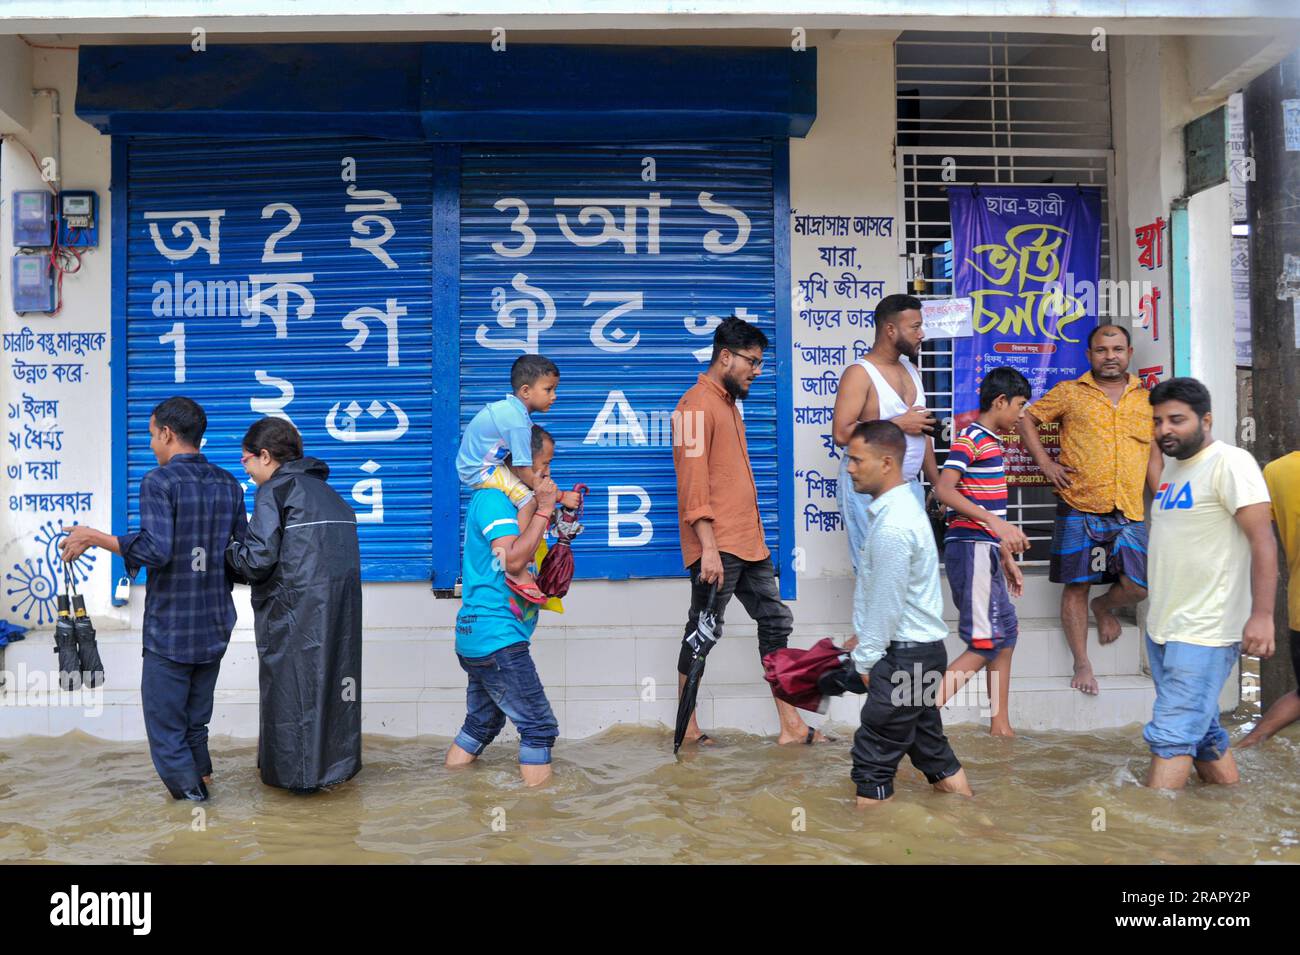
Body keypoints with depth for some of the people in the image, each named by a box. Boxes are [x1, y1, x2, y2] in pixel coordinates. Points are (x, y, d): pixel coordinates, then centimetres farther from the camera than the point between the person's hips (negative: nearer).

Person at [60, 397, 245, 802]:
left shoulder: (158, 482, -12)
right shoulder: (228, 484, 8)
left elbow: (155, 550, -24)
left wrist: (93, 537, -13)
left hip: (169, 631, -7)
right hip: (215, 629, 7)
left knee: (166, 732, 3)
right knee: (196, 726, 18)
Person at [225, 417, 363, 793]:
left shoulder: (274, 490, -6)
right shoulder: (327, 491, 18)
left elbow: (258, 560, -14)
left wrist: (231, 549, 6)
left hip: (295, 610, -7)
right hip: (341, 604, 7)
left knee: (293, 687, 4)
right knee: (333, 677, 14)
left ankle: (297, 770, 12)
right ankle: (337, 759, 23)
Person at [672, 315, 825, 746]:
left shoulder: (728, 402, 19)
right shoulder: (698, 404, -11)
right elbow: (693, 481, -18)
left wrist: (753, 536, 18)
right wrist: (708, 547, -23)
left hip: (748, 542, 10)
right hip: (717, 546, -10)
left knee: (776, 621, 11)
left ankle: (791, 725, 18)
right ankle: (688, 729, 14)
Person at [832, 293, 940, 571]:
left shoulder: (910, 369, 14)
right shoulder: (859, 373, -11)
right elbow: (841, 434, -21)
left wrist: (938, 484, 17)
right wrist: (898, 423, -15)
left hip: (909, 487, 7)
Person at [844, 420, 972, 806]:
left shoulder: (892, 527, -23)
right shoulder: (902, 505, 9)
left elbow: (887, 603, -19)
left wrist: (866, 659, -9)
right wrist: (864, 641, 17)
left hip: (904, 656, -10)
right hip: (922, 649, 10)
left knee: (872, 759, -1)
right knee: (932, 749, 17)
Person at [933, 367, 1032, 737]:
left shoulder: (991, 442, 20)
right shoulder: (970, 438, -10)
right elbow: (944, 490, -24)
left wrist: (1007, 559, 22)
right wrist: (995, 522, -31)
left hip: (985, 550, 10)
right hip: (970, 548, -10)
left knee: (1006, 634, 14)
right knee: (985, 644, -9)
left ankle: (1000, 727, 23)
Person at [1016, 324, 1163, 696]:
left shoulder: (1147, 398, 14)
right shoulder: (1070, 392, 5)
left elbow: (1154, 454, 17)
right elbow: (1027, 419, 9)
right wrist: (1044, 462, -1)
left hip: (1129, 511, 2)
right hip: (1079, 507, -2)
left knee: (1137, 586, -7)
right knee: (1076, 585, 0)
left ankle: (1104, 606, 28)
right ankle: (1082, 663, 13)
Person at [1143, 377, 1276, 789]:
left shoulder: (1230, 463, -11)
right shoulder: (1171, 467, 14)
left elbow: (1262, 539, -18)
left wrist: (1262, 614, -25)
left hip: (1205, 632, -9)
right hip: (1163, 627, 9)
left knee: (1171, 735, -9)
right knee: (1203, 733, 16)